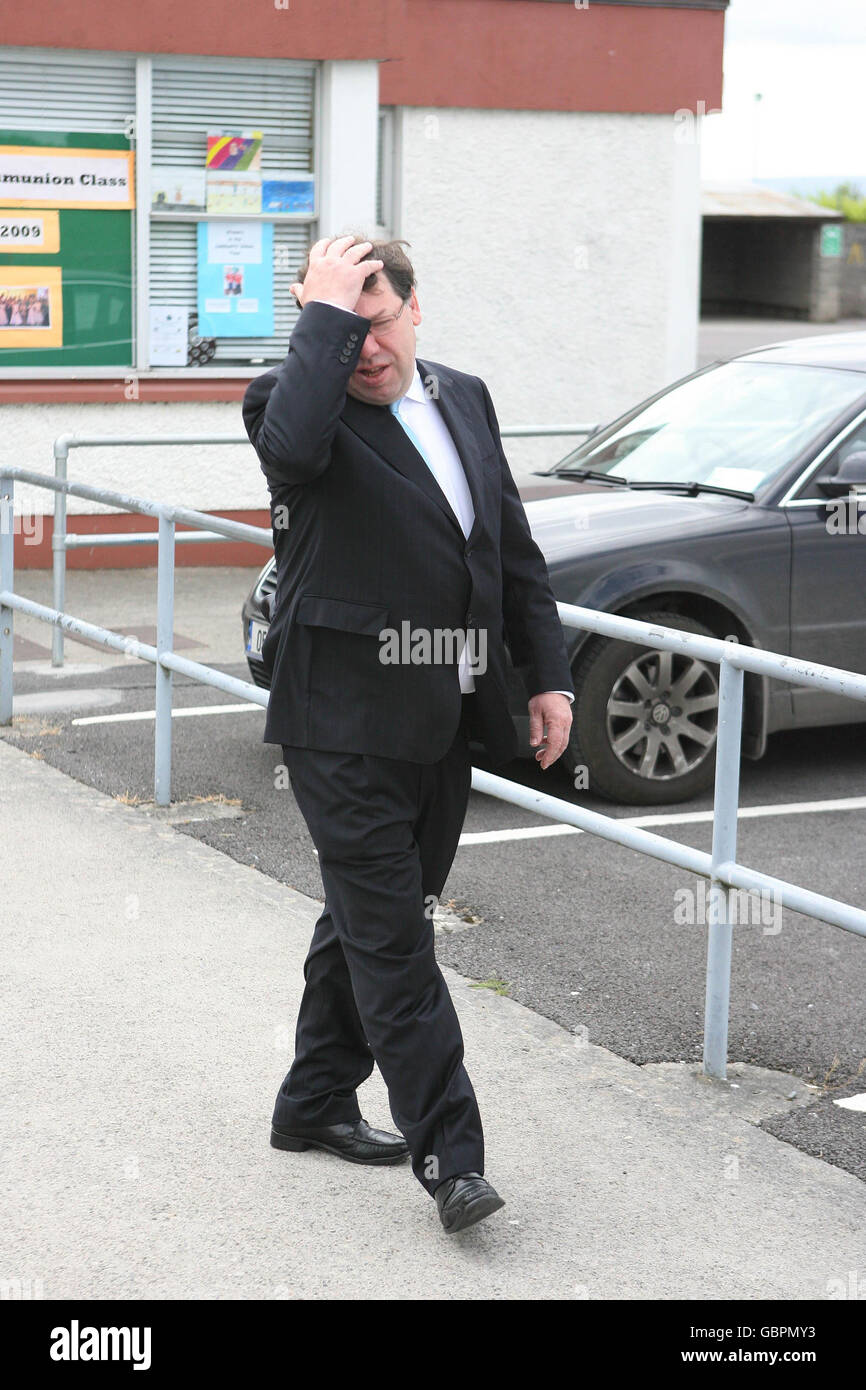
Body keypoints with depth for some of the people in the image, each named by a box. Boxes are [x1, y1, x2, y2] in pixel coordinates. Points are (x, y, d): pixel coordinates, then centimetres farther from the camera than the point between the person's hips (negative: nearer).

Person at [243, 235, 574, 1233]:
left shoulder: (465, 399, 11)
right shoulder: (291, 402, -9)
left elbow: (515, 550, 17)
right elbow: (292, 446, -37)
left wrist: (548, 674, 13)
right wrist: (326, 314, -27)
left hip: (442, 722, 7)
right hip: (345, 725, -7)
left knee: (370, 918, 18)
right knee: (392, 937, -6)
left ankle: (314, 1104, 33)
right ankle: (448, 1154, -2)